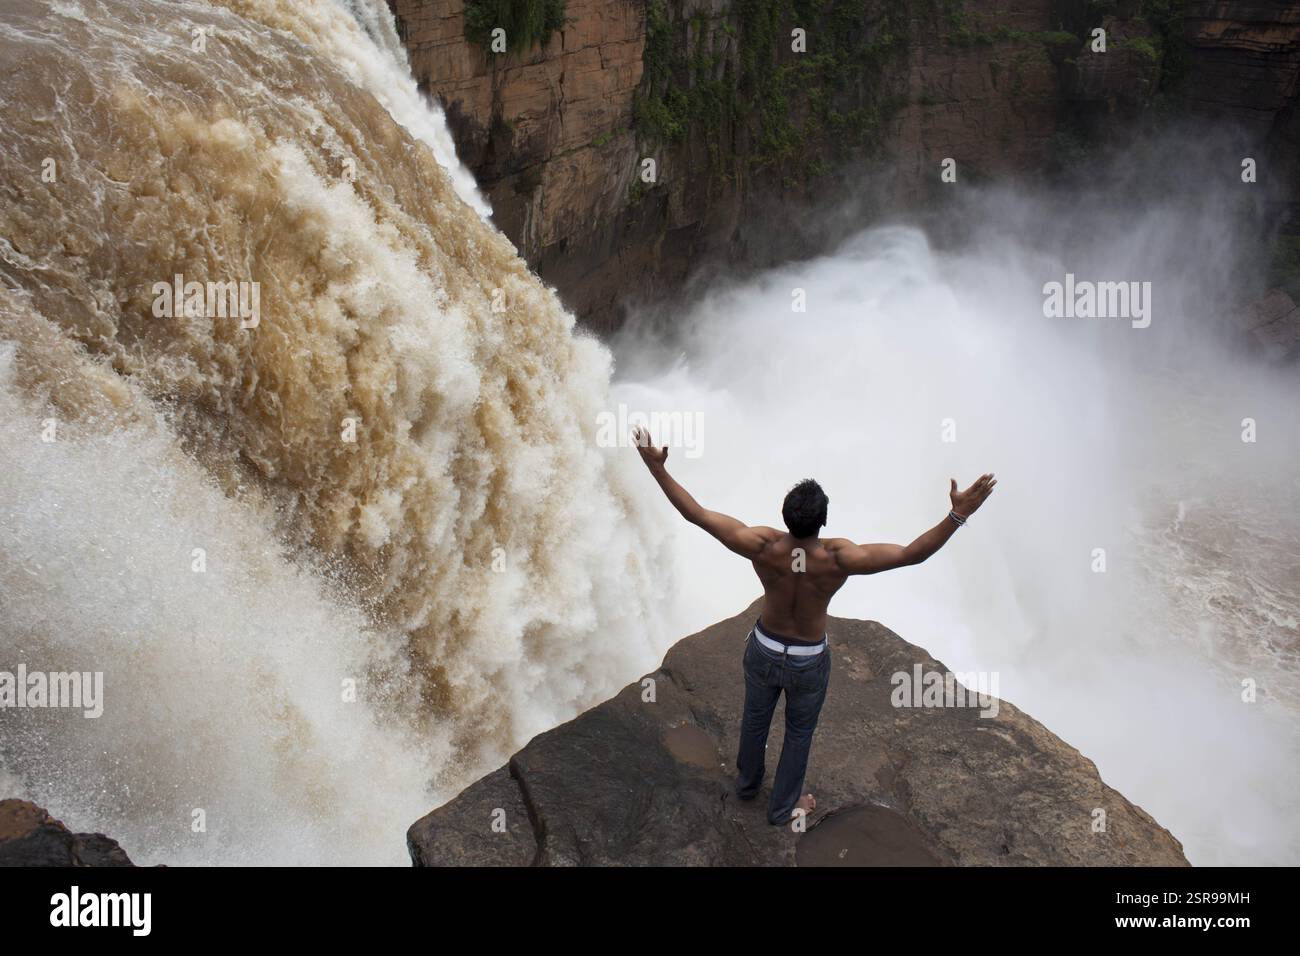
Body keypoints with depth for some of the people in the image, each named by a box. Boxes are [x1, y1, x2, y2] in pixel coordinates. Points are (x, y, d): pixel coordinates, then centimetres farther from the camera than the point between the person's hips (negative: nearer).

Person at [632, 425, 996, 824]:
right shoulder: (837, 558, -37)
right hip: (809, 661, -2)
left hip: (763, 651, 2)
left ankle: (747, 781, 58)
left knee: (755, 716, 31)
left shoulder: (762, 546, -33)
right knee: (799, 732, 26)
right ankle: (782, 806, 48)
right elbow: (912, 553, -37)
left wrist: (656, 466, -26)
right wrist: (958, 514, -37)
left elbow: (696, 513, -30)